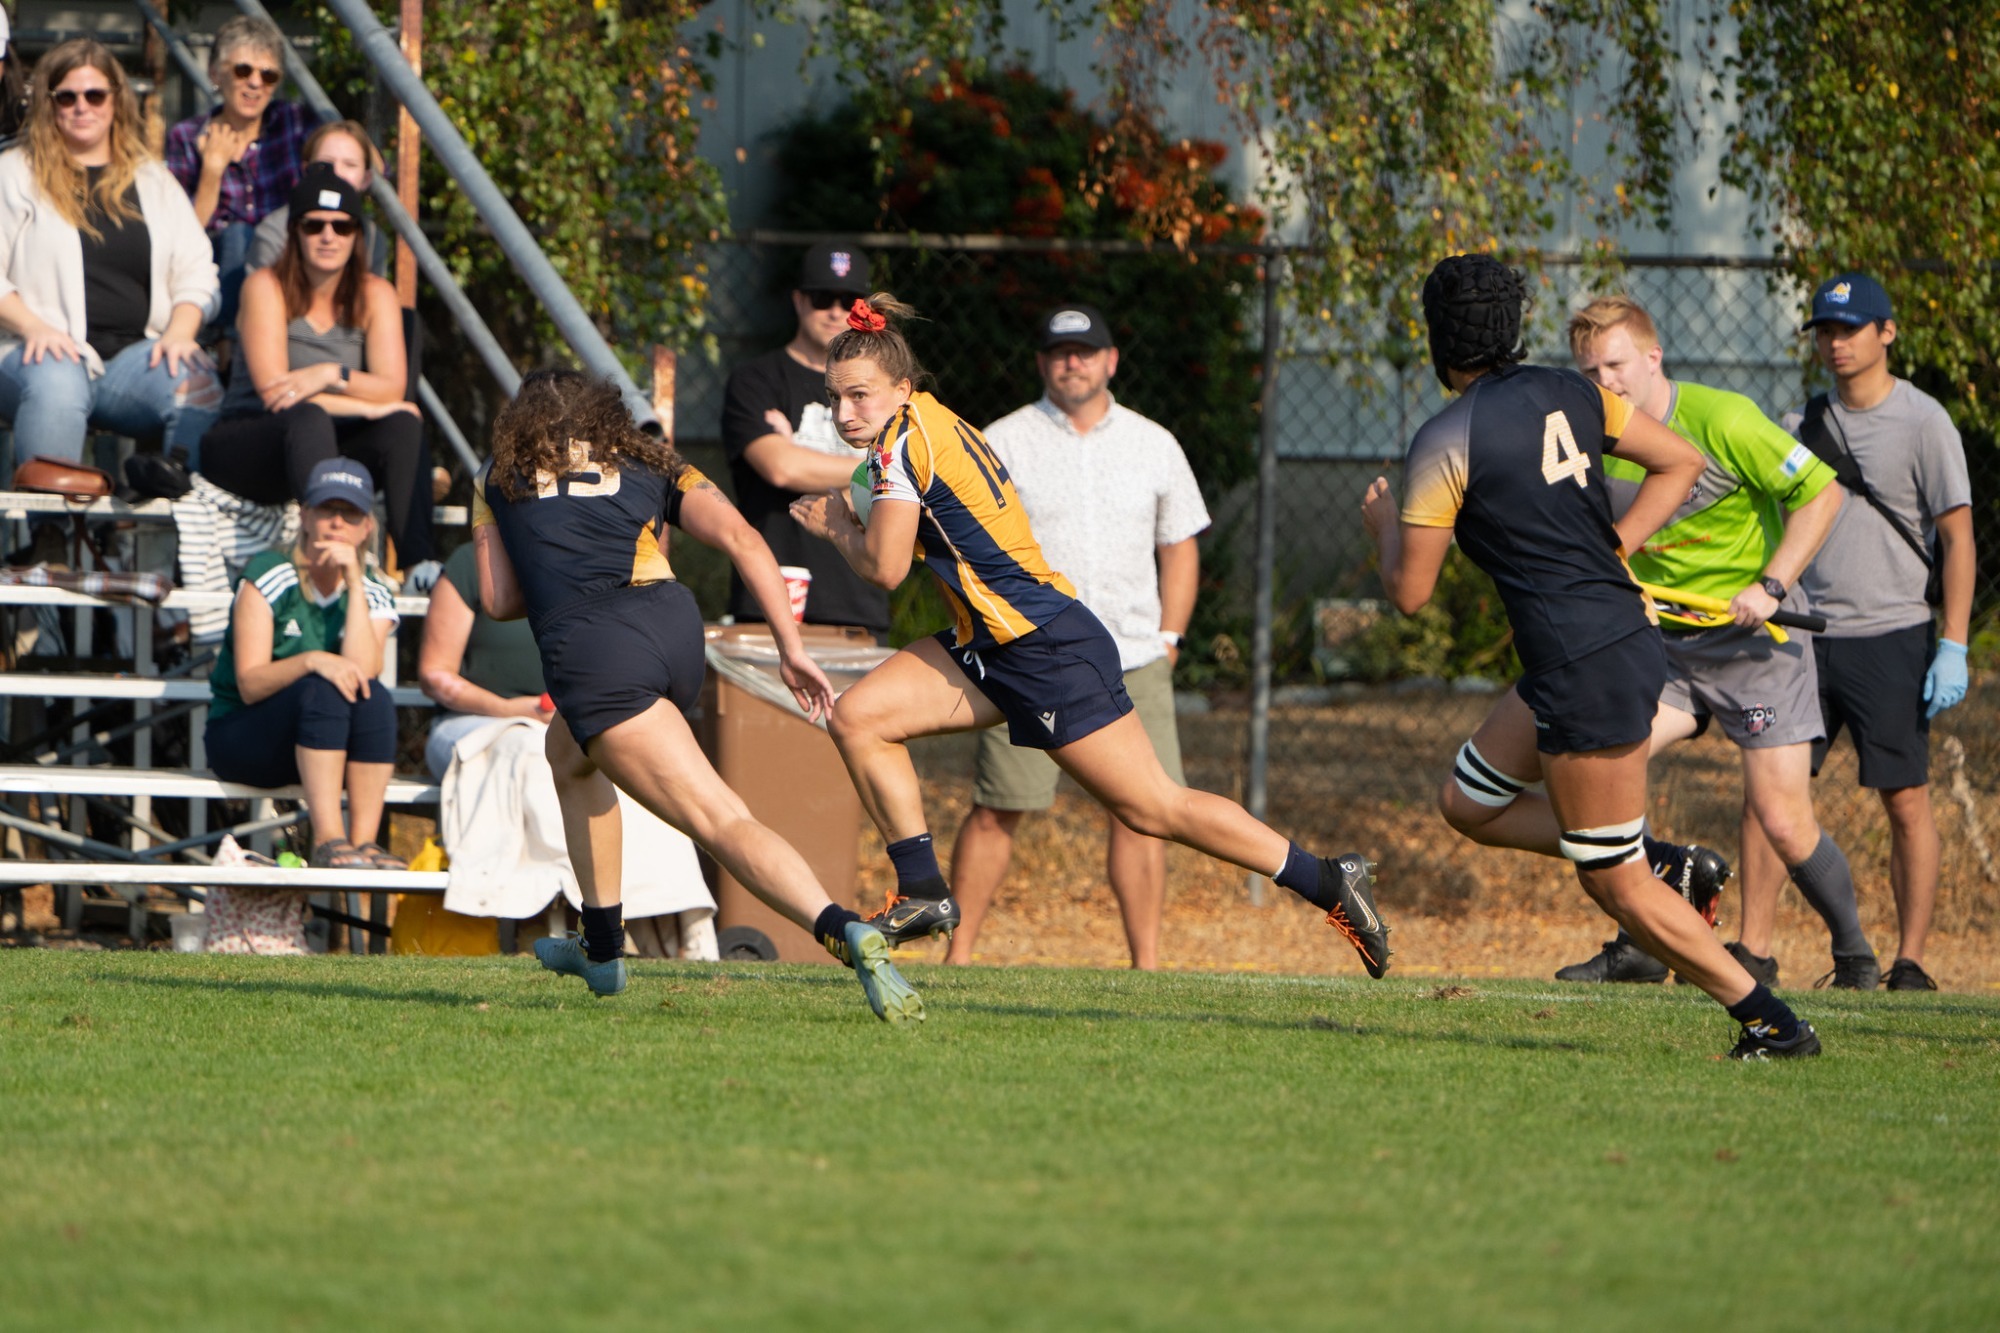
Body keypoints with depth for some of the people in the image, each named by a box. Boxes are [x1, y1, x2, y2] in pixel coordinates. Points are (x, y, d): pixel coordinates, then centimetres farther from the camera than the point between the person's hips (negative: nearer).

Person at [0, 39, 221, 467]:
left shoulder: (153, 180, 22)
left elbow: (196, 273, 17)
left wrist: (180, 333, -3)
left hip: (136, 350, 3)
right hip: (49, 352, -3)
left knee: (195, 383, -29)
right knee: (54, 384, -39)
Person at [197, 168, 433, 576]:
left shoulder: (374, 295, 4)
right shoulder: (267, 287, -6)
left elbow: (392, 388, -9)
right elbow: (272, 390, -17)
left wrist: (332, 375, -28)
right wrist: (369, 405, -21)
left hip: (329, 445, 4)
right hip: (247, 445, -4)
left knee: (402, 426, -24)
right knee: (308, 418, -36)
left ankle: (417, 562, -40)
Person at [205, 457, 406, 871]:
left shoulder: (371, 596, 5)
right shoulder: (269, 576, -5)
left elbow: (362, 669, -17)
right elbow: (250, 684, -14)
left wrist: (353, 582, -16)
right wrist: (311, 662, -31)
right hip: (239, 737, -3)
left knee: (374, 697, -27)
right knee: (322, 690, -33)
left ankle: (364, 840, -35)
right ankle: (328, 841, -43)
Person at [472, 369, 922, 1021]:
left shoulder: (498, 478, 26)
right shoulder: (652, 465, 28)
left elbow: (498, 599, 23)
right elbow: (741, 539, 12)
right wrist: (792, 648, 9)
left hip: (590, 648, -5)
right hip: (674, 622, 5)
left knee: (722, 822, -12)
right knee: (569, 753, 34)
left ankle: (847, 935, -33)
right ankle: (601, 948, 35)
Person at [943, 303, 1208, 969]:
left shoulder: (1154, 445, 12)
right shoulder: (1002, 444, 3)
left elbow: (1180, 547, 17)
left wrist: (1167, 640, 7)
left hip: (1133, 662, 3)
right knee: (996, 810, -5)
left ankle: (1147, 964, 2)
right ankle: (958, 956, 1)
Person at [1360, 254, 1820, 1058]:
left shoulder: (1444, 445, -12)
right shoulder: (1569, 395, 8)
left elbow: (1409, 593, -8)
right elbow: (1681, 462, 16)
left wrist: (1381, 526, 12)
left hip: (1585, 673, -9)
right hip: (1625, 633, 9)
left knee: (1615, 884, -1)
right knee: (1467, 801, 20)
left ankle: (1771, 1023, -2)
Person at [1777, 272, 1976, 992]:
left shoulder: (1923, 422, -5)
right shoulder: (1811, 420, 12)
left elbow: (1957, 537, -7)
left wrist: (1953, 647, -14)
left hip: (1889, 637, -5)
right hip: (1805, 635, 5)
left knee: (1906, 800, -4)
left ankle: (1909, 960, 0)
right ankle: (1751, 949, 3)